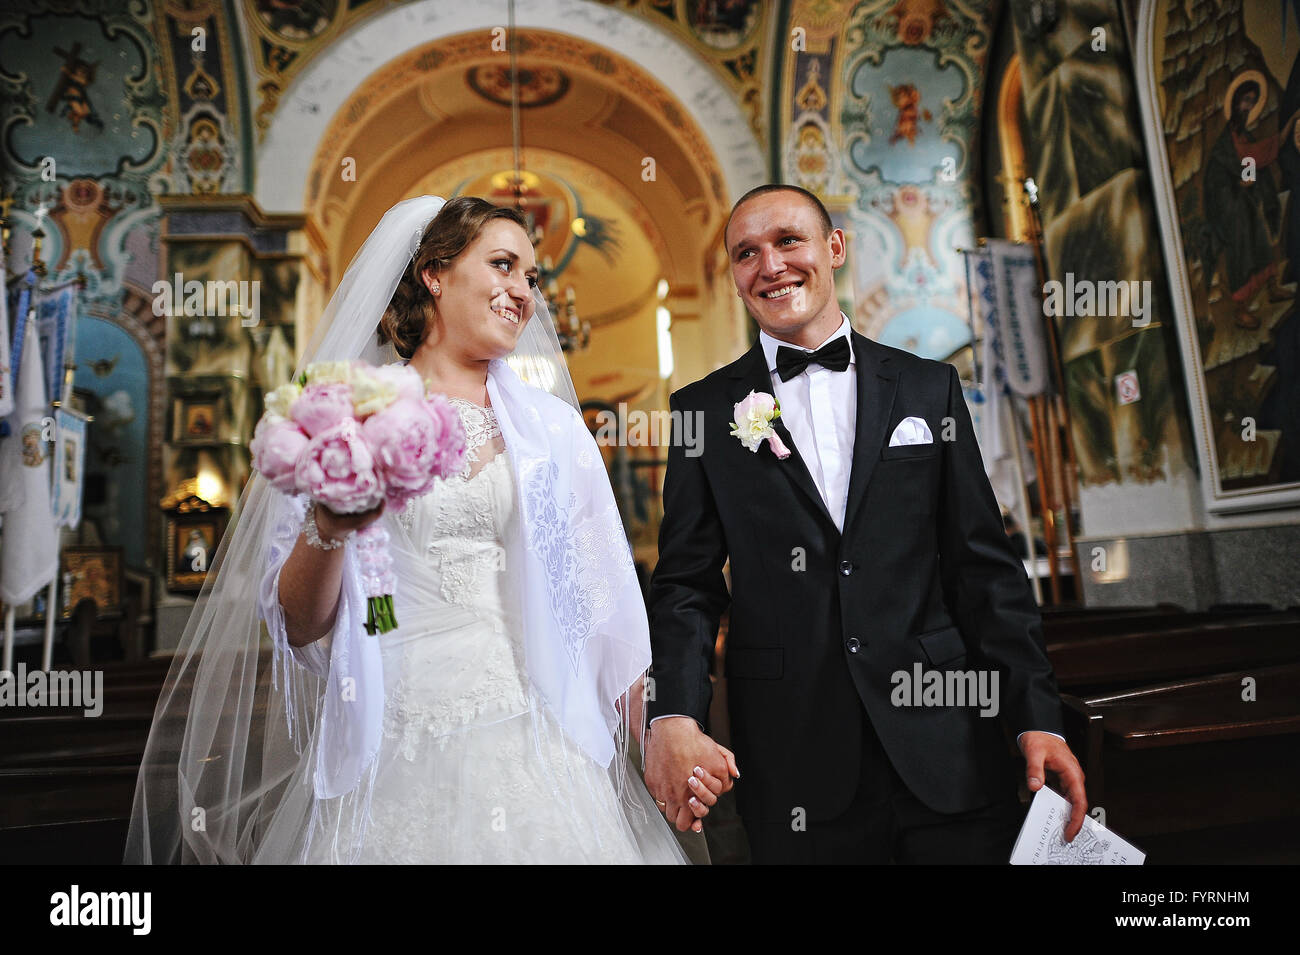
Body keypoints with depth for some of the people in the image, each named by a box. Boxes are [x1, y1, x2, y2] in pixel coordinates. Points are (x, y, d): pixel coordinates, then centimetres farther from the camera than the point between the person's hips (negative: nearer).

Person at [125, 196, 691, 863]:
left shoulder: (554, 426, 7)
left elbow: (600, 602, 6)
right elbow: (299, 624, 0)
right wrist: (327, 529, -19)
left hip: (530, 752, 2)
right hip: (394, 768, -1)